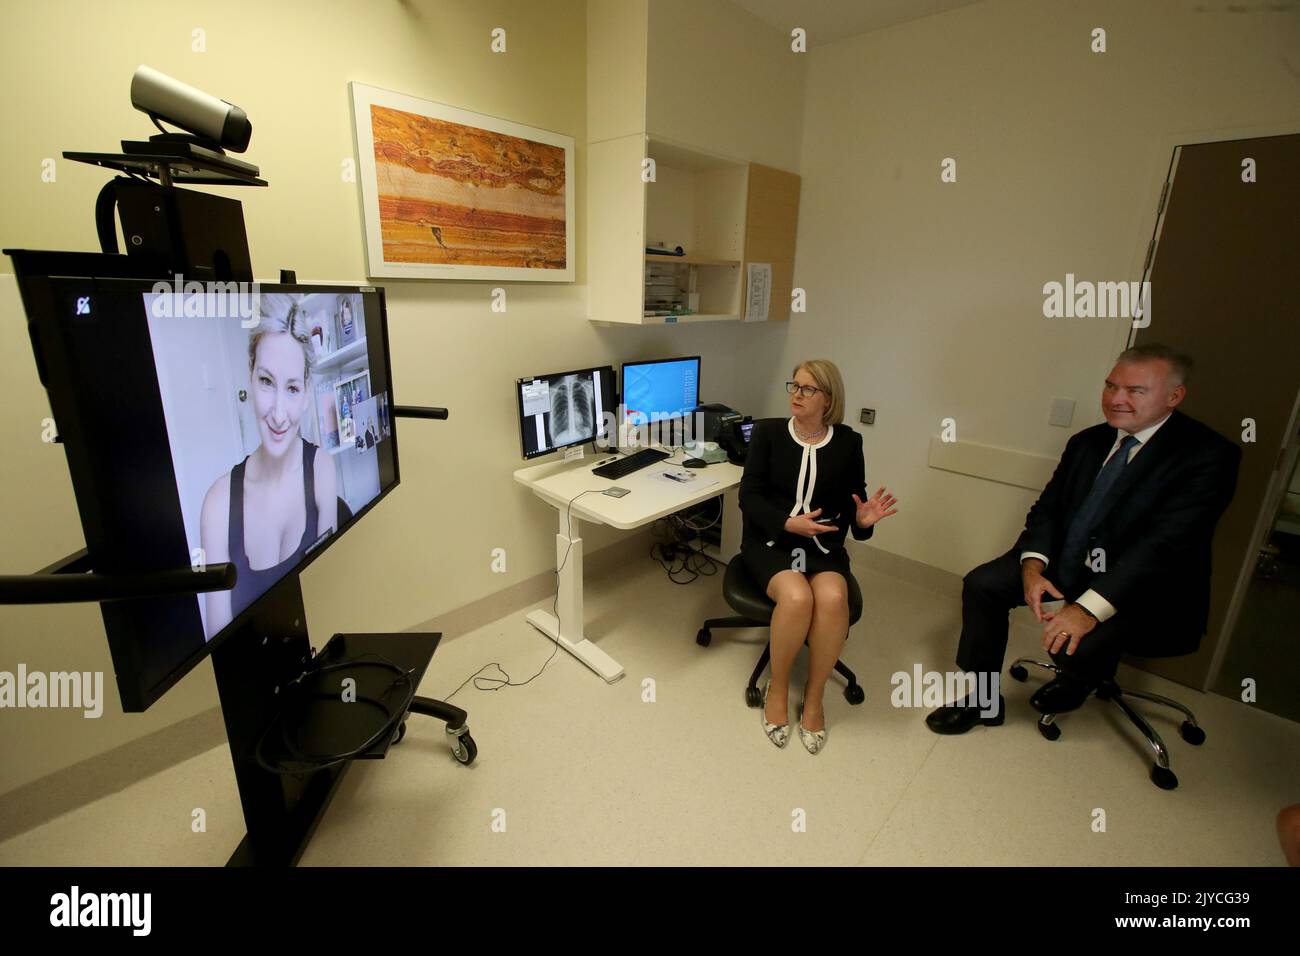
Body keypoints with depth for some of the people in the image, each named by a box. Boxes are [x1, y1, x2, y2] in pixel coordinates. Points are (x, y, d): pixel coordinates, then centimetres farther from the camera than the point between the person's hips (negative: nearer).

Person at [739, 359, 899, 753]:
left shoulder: (848, 442, 5)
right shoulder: (768, 432, 1)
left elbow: (850, 504, 8)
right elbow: (749, 496, -5)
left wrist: (863, 519, -15)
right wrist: (789, 523, -20)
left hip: (823, 545, 2)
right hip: (770, 540, -1)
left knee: (832, 599, -30)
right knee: (797, 597, -31)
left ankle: (813, 698, -5)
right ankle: (777, 689, -3)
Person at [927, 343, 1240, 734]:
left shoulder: (1209, 455, -14)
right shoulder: (1088, 441, 6)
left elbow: (1163, 543, -24)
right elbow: (1047, 507, 4)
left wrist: (1089, 608, -32)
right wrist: (1033, 565, -16)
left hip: (1146, 587, -5)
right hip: (1067, 561, 6)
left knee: (1079, 644, -29)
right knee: (981, 584, -11)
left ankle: (1077, 684, 12)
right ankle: (983, 699, 4)